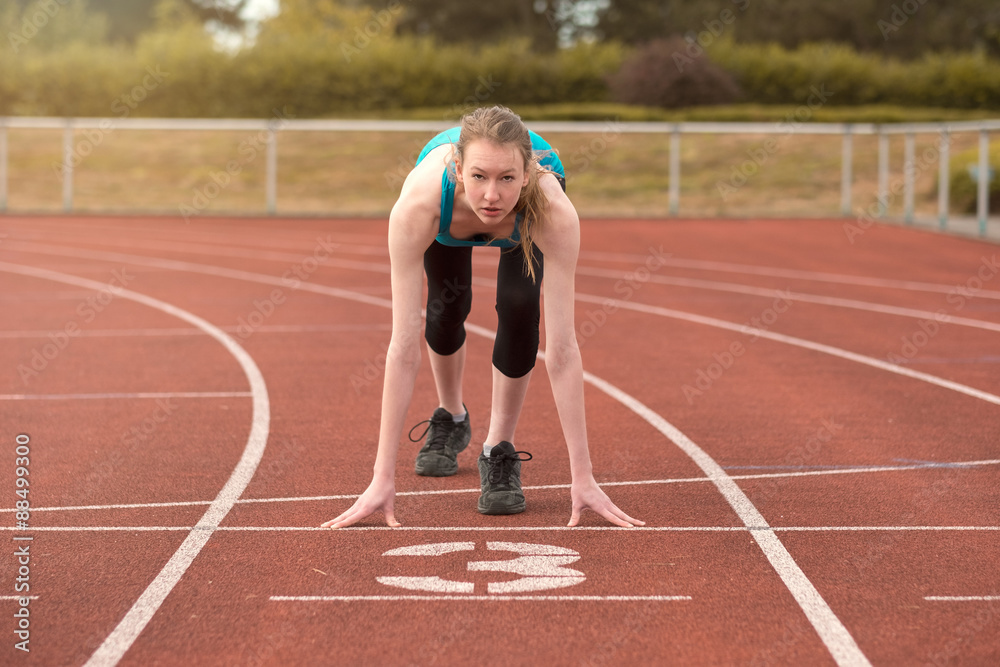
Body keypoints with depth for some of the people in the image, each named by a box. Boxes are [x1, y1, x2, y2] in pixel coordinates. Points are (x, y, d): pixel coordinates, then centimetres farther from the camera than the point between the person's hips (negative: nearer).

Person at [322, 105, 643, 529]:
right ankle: (450, 418, 35)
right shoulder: (418, 203, -46)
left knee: (518, 308, -21)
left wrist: (582, 478, -43)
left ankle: (499, 450, 1)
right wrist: (383, 478, -43)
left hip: (527, 213, -1)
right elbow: (404, 347, -43)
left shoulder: (554, 210, -45)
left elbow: (561, 347, -43)